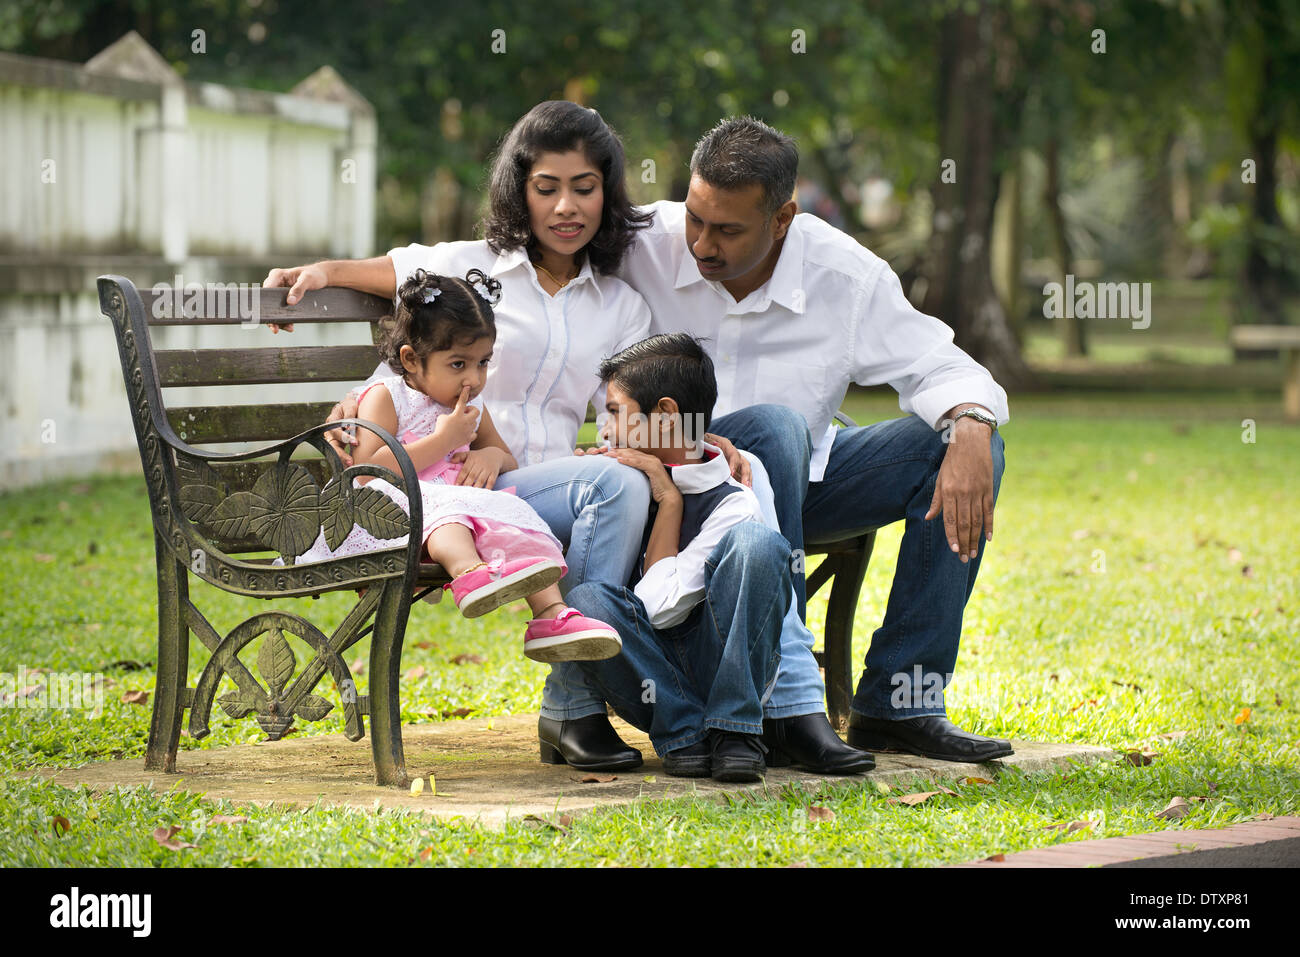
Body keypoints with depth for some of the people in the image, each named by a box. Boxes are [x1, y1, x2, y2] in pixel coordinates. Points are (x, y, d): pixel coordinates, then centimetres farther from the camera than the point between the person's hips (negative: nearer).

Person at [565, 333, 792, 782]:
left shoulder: (732, 503, -9)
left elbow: (661, 607, -17)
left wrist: (669, 501, -11)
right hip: (650, 680, 4)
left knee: (755, 542, -28)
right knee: (585, 600, -28)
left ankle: (734, 730, -27)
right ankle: (685, 734, -20)